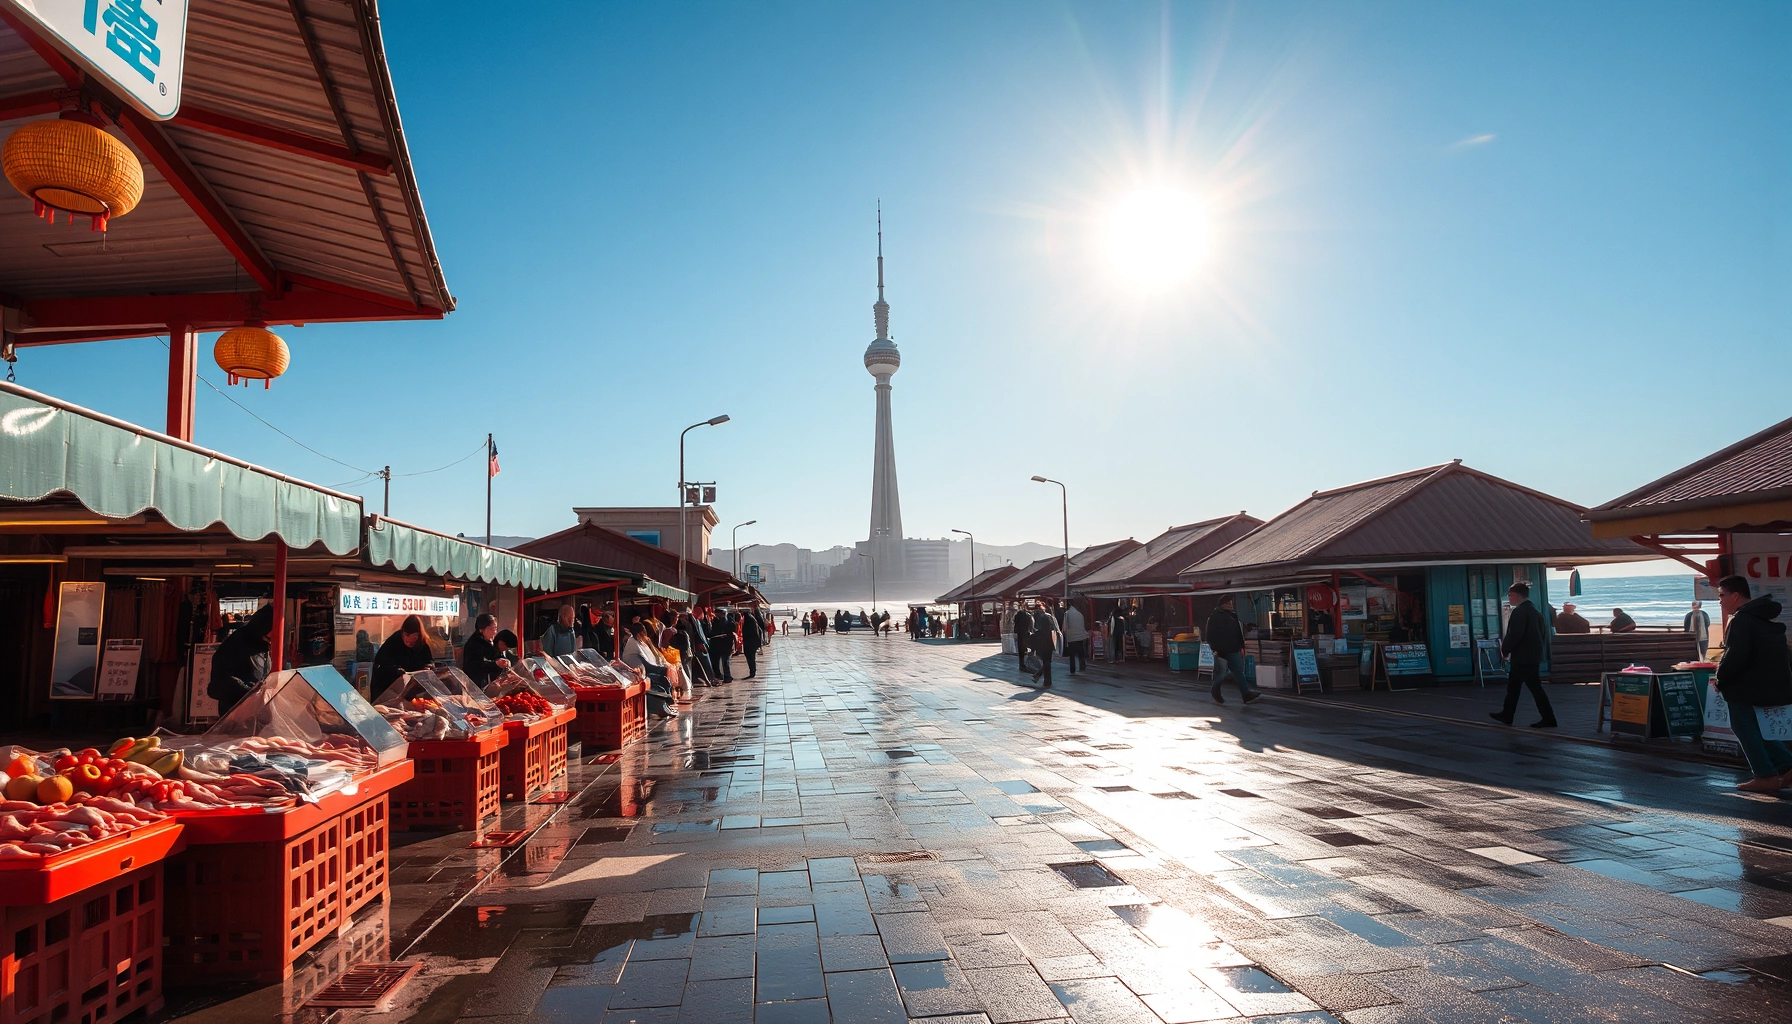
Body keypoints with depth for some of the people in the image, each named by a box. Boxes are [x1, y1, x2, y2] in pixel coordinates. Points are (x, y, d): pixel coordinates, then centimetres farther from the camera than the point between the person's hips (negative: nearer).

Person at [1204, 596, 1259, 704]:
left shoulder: (1233, 616, 13)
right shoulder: (1214, 618, -6)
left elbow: (1239, 633, 19)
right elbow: (1209, 635, -9)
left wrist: (1241, 647, 14)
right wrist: (1215, 649, -14)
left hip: (1234, 650, 6)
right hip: (1221, 651, -6)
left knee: (1239, 672, 1)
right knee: (1221, 672, 0)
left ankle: (1246, 695, -2)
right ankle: (1216, 692, 21)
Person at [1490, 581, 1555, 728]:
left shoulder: (1519, 611, -16)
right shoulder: (1534, 610, 13)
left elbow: (1514, 634, -22)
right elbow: (1542, 632, 18)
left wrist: (1505, 649, -8)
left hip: (1523, 657, -10)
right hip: (1533, 655, 10)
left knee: (1535, 687, -4)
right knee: (1513, 686, 14)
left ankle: (1548, 718, 0)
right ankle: (1506, 715, 20)